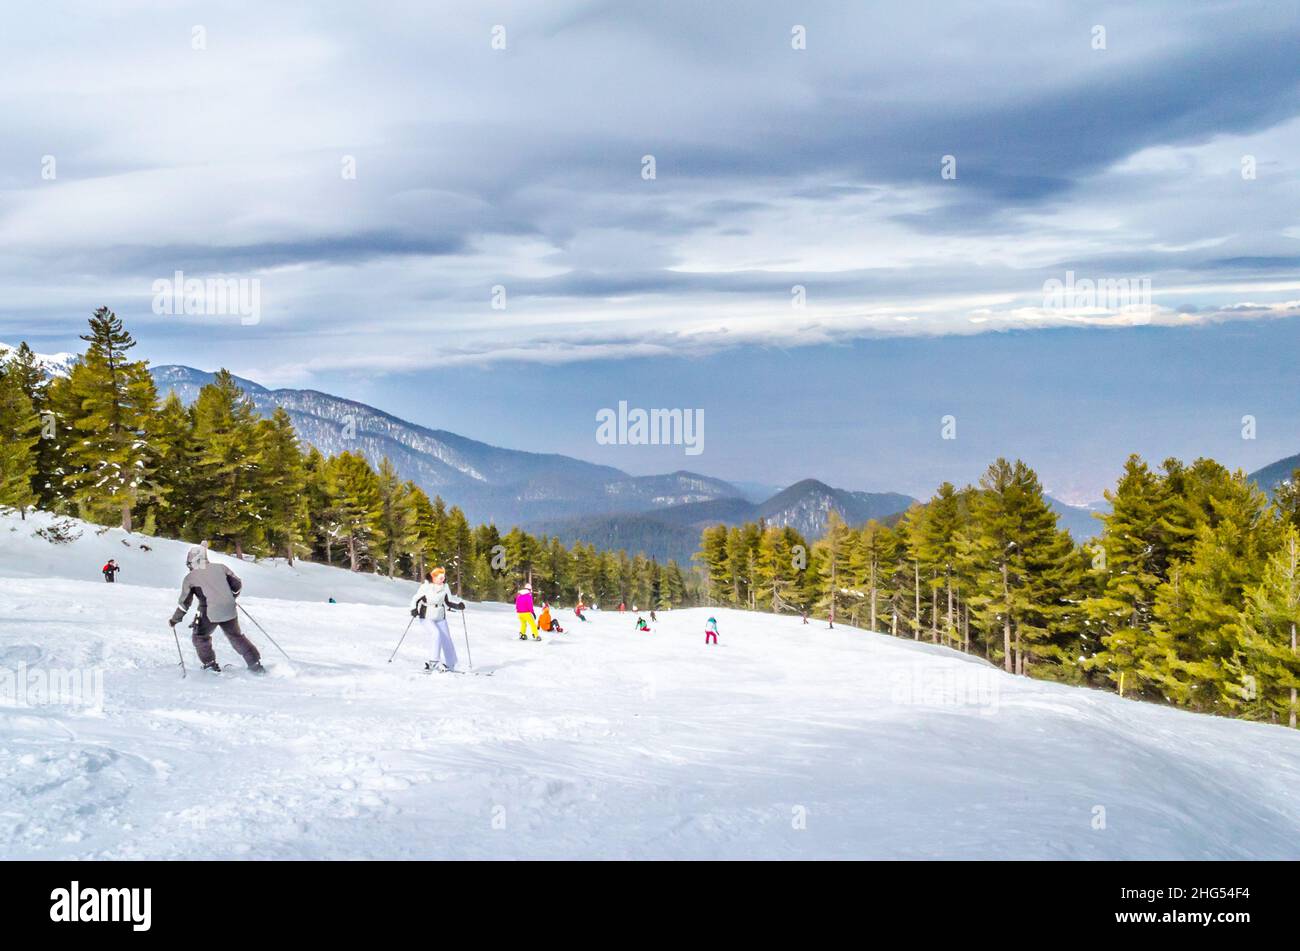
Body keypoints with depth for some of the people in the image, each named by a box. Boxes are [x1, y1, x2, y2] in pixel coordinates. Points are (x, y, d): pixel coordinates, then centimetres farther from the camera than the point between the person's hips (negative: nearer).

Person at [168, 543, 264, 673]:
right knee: (237, 637, 19)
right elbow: (238, 585, 12)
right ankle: (256, 664, 16)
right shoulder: (220, 568, 8)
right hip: (229, 611, 4)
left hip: (209, 614, -3)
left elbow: (185, 602, 6)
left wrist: (175, 619, 18)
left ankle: (210, 664, 17)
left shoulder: (190, 577, 3)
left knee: (200, 637, 22)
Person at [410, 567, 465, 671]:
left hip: (440, 618, 5)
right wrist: (414, 609, -23)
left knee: (446, 638, -1)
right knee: (437, 634, -27)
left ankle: (449, 664, 12)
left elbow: (449, 601, 9)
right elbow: (415, 599, -6)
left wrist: (458, 605, -8)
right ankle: (434, 661, -22)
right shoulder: (425, 586, -13)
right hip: (426, 617, -5)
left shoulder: (445, 587, 0)